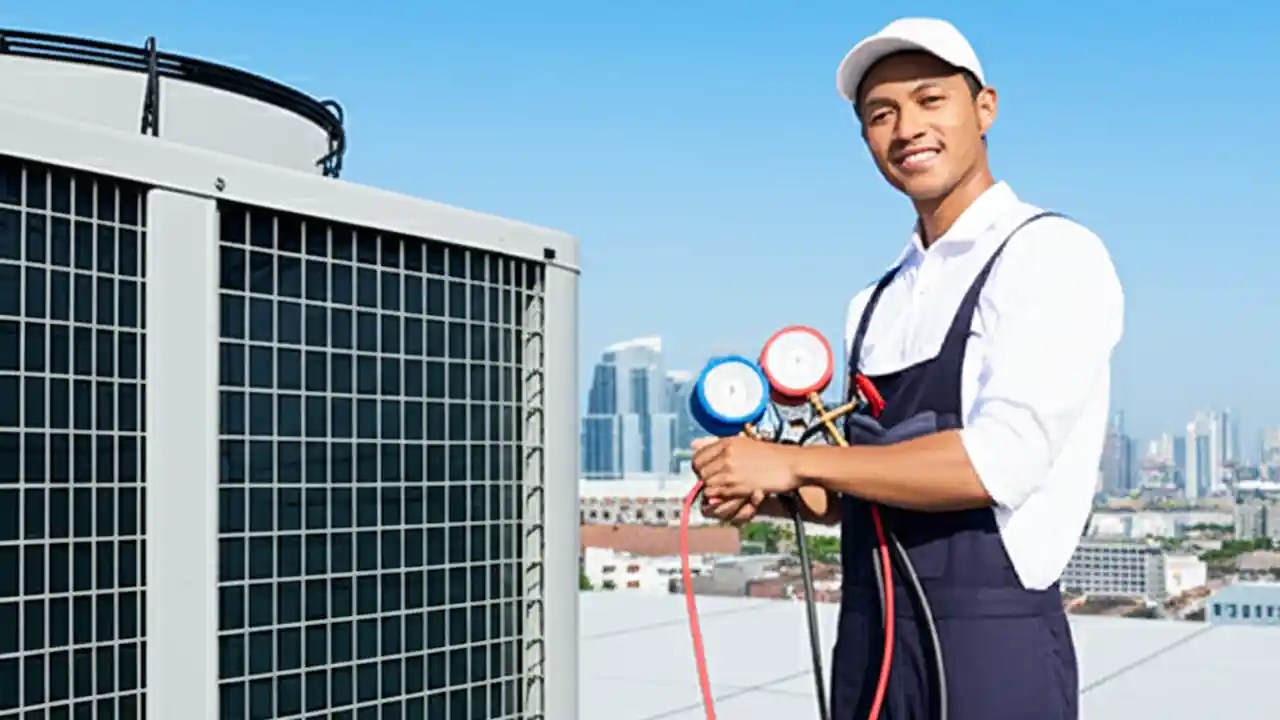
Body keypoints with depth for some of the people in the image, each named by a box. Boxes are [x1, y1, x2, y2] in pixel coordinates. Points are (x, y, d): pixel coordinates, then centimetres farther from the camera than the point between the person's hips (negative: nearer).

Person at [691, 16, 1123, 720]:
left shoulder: (1053, 256, -8)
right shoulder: (876, 302, 11)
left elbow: (1000, 461, -19)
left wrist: (793, 462, -15)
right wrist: (771, 495, -3)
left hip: (989, 635, -6)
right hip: (867, 637, 6)